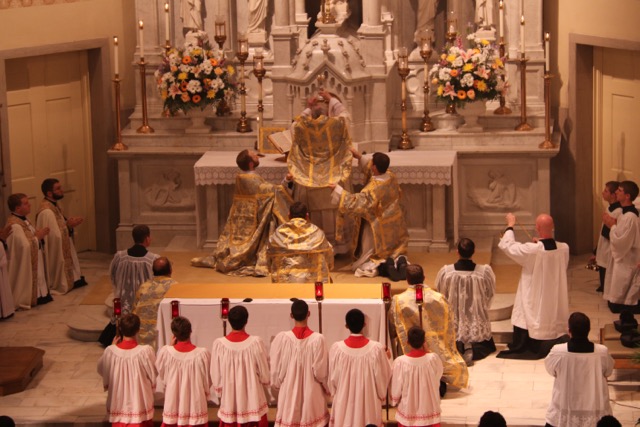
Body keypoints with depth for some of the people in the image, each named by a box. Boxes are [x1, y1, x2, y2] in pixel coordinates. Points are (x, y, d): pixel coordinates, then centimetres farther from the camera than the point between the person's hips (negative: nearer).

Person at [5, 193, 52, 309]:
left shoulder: (24, 220, 8)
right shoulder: (14, 225, -24)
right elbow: (25, 246, -29)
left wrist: (39, 235, -1)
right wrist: (38, 236, -17)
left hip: (35, 262, 10)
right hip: (26, 266, -10)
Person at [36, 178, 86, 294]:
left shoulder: (55, 204, 5)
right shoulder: (46, 211, -28)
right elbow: (55, 235, -30)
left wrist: (69, 224, -1)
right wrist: (68, 225, -20)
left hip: (63, 250, 10)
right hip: (56, 254, -10)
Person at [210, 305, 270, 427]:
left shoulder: (219, 344, -11)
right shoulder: (256, 342, -14)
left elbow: (216, 377, -2)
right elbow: (264, 373, -4)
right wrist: (265, 382, 18)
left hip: (229, 402, 1)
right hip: (253, 402, -1)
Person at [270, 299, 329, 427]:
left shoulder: (282, 338, -13)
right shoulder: (318, 339, -15)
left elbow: (276, 369, -5)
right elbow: (321, 371, -10)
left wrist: (277, 385, 14)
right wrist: (327, 388, 9)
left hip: (288, 393, 1)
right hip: (312, 394, -1)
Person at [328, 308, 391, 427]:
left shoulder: (337, 348, -16)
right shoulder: (376, 349, -19)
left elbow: (333, 378, -5)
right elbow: (383, 376, -6)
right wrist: (387, 359, 11)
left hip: (344, 402, 1)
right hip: (369, 402, -1)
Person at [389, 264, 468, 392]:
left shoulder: (398, 301, -7)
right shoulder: (439, 298, -4)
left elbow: (392, 332, 1)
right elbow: (450, 328, 3)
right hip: (439, 355, 1)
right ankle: (440, 382, -1)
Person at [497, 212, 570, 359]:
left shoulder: (531, 250, -24)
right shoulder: (564, 248, -11)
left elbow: (507, 245, -9)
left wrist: (510, 226, 7)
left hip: (534, 302, -3)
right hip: (555, 302, 3)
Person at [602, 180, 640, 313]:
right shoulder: (625, 213, 7)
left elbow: (620, 241, -24)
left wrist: (612, 225, -13)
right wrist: (613, 224, 2)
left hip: (625, 263, -10)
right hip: (621, 259, 10)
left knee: (618, 305, -3)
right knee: (615, 302, 15)